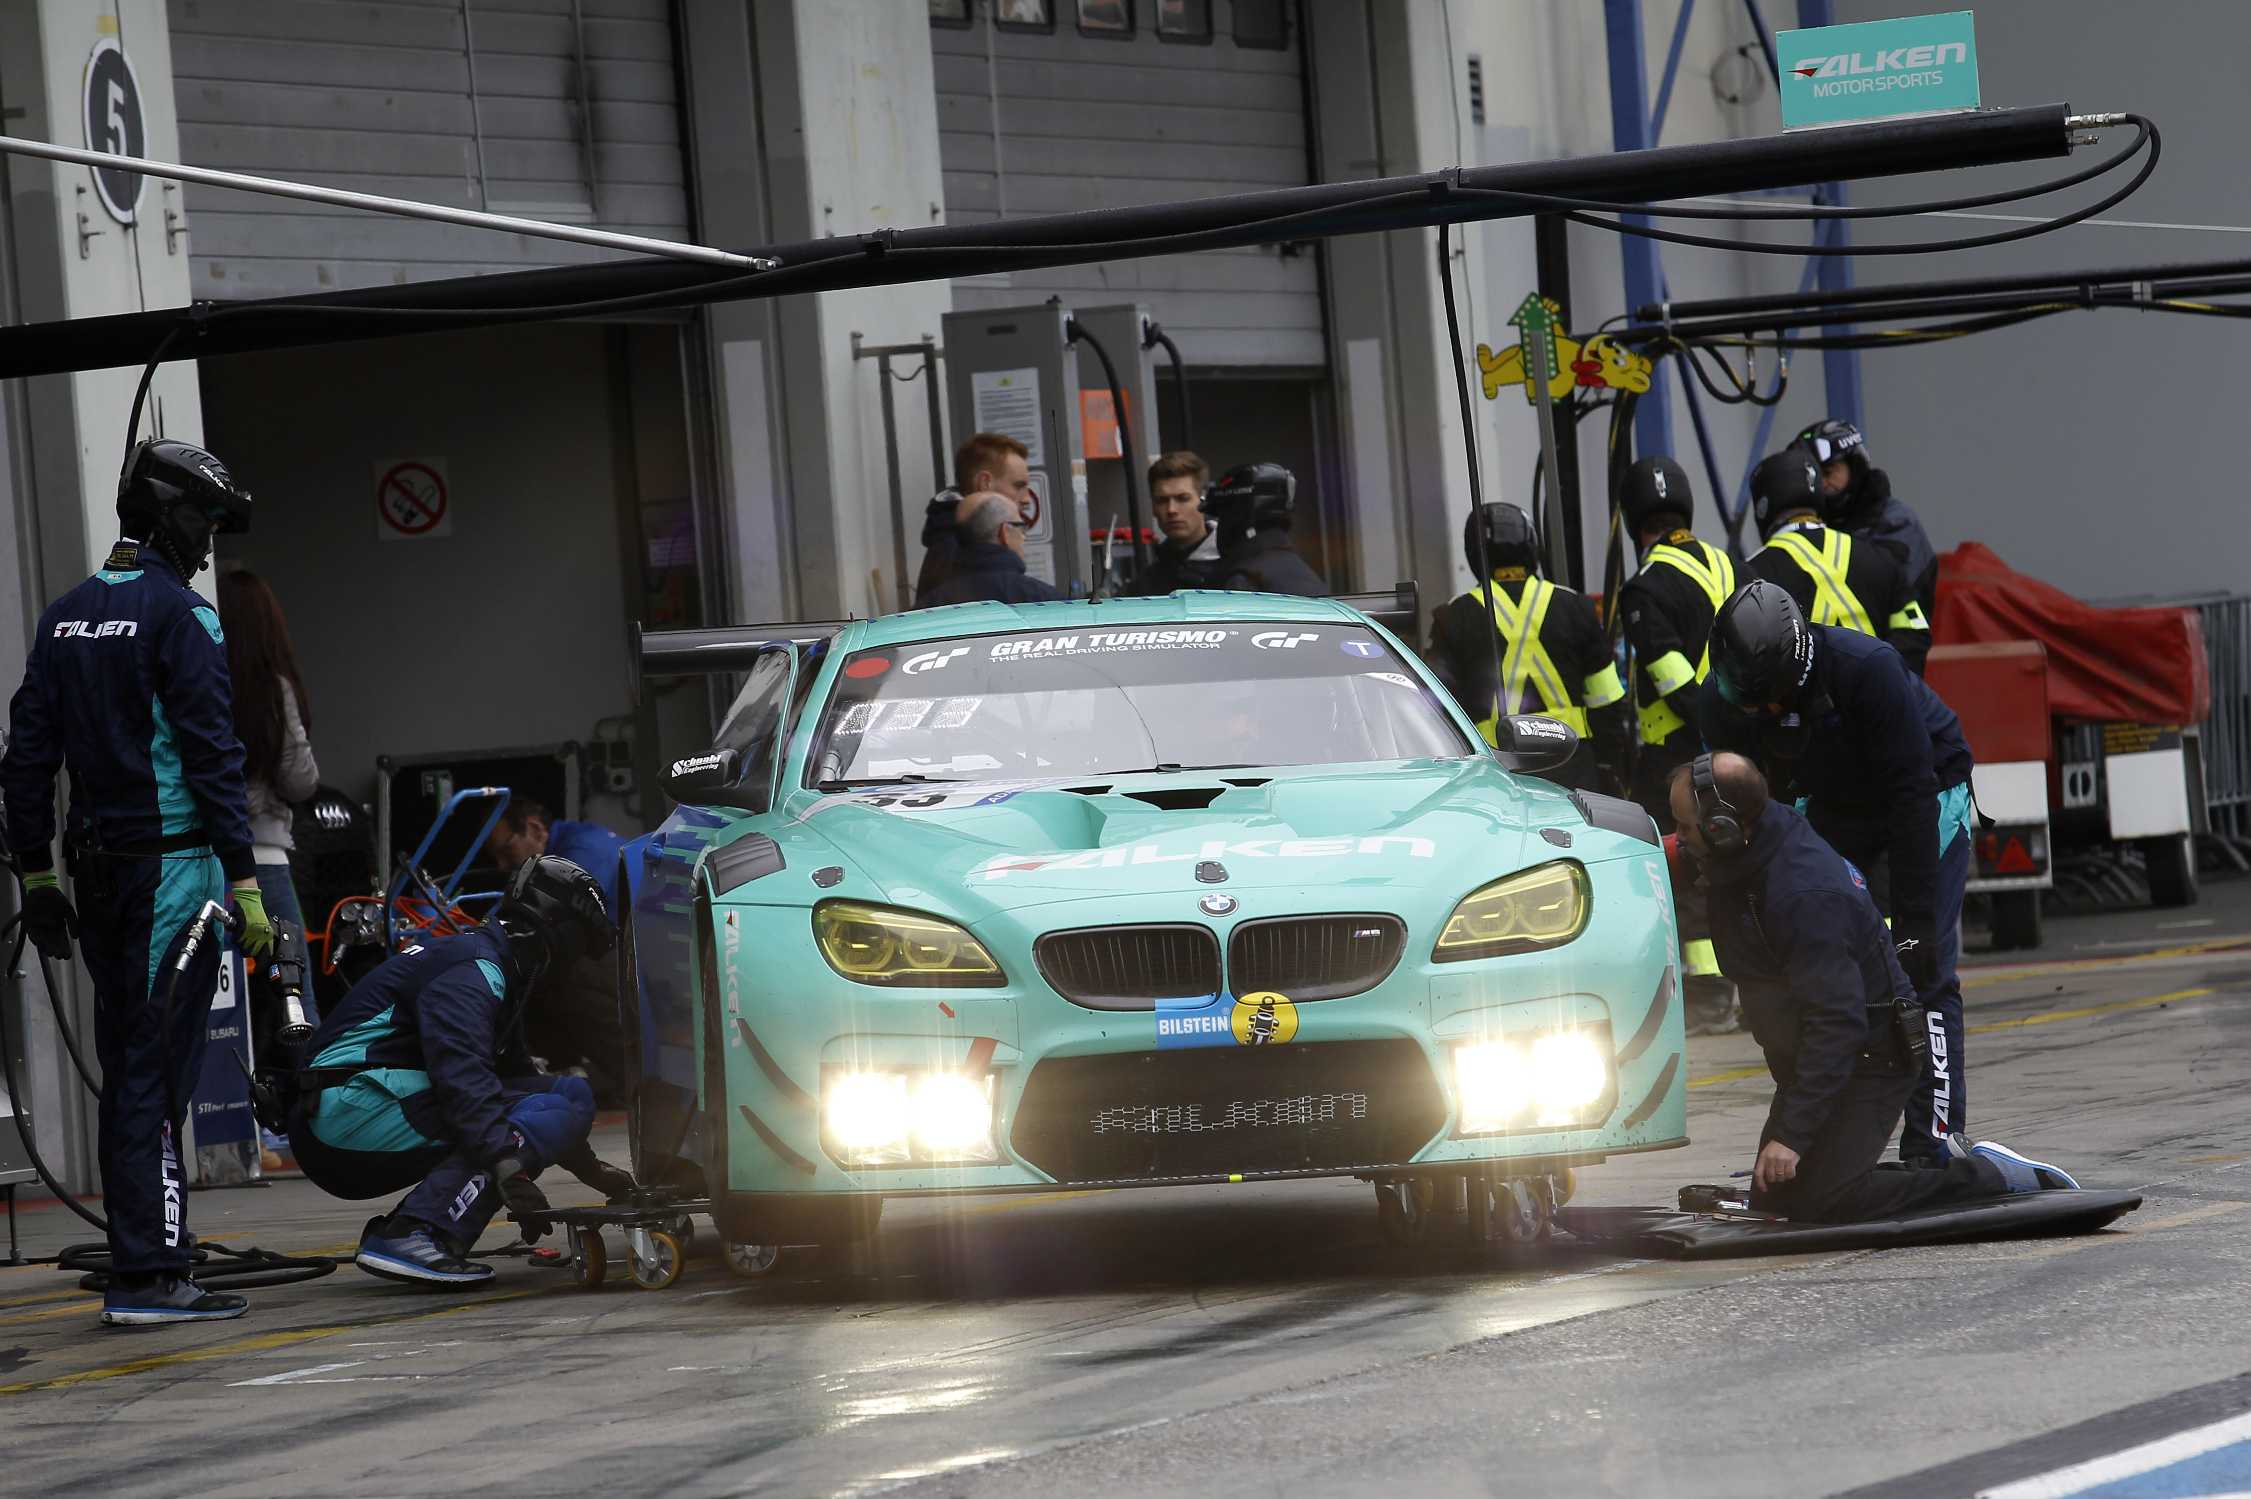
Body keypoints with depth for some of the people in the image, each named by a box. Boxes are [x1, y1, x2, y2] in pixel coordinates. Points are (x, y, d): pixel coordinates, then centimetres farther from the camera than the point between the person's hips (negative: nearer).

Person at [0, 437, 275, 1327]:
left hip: (96, 866, 7)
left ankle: (142, 1253, 18)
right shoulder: (178, 617, -10)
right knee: (155, 1072, -9)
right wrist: (245, 883, -14)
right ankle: (148, 1276, -11)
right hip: (173, 861, -7)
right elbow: (211, 757, -15)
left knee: (126, 1068, 13)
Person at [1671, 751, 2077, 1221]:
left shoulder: (1805, 895, -31)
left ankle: (1988, 1176, -7)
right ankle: (1943, 1164, 16)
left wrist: (1792, 1134, -33)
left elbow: (1837, 1023, -32)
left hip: (1871, 1056, -10)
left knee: (1821, 1200, -21)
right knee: (1772, 1200, 7)